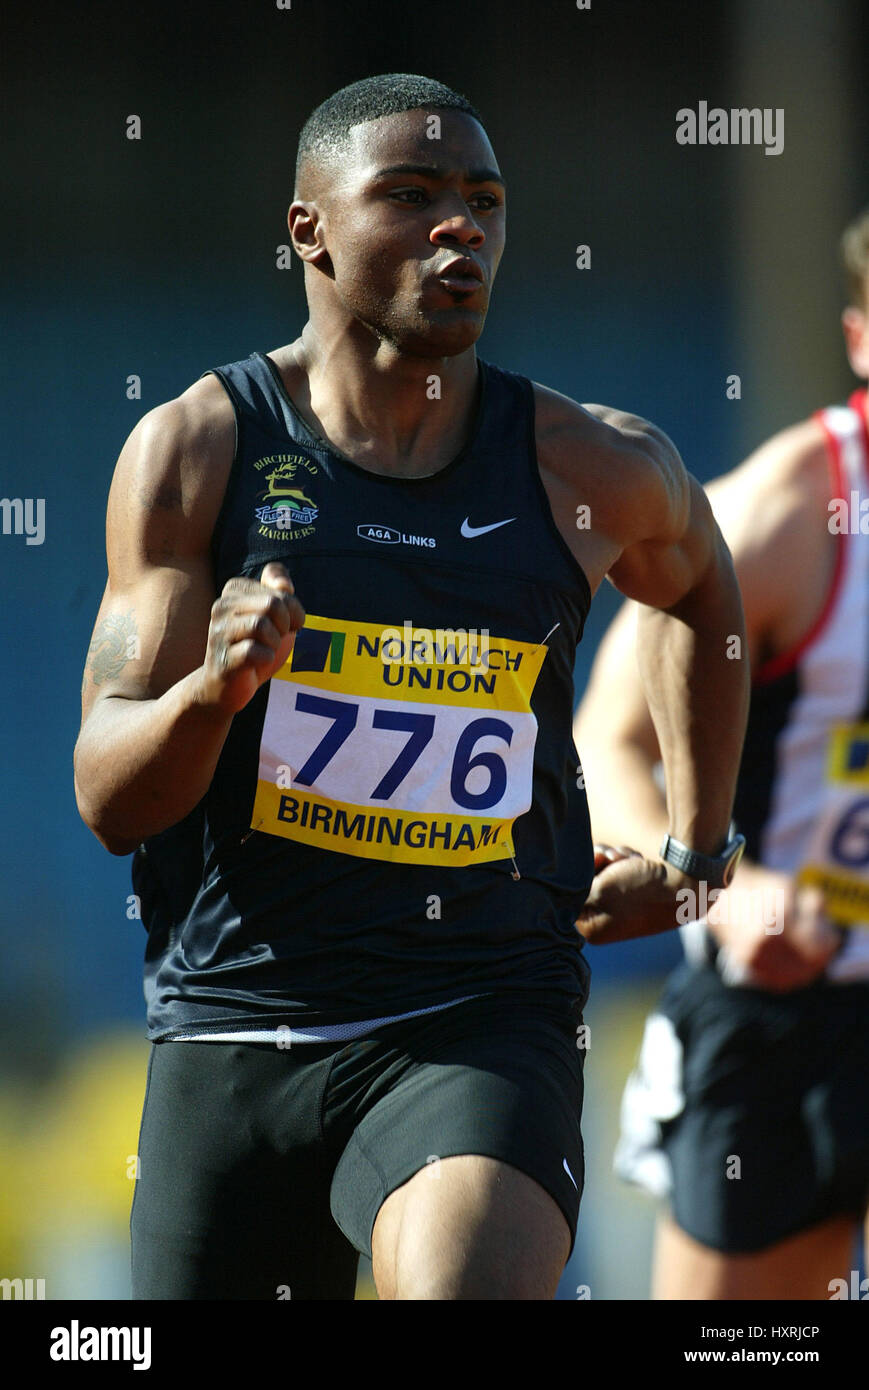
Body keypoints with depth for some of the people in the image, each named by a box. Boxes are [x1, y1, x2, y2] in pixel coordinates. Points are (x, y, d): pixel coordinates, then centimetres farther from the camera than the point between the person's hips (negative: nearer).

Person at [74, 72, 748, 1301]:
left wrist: (694, 853, 26)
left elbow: (702, 590, 28)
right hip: (235, 1030, 1)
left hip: (484, 1026, -1)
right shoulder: (198, 449, -2)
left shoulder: (596, 472, 2)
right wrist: (213, 688, -26)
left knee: (463, 1285, -31)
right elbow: (109, 800, -6)